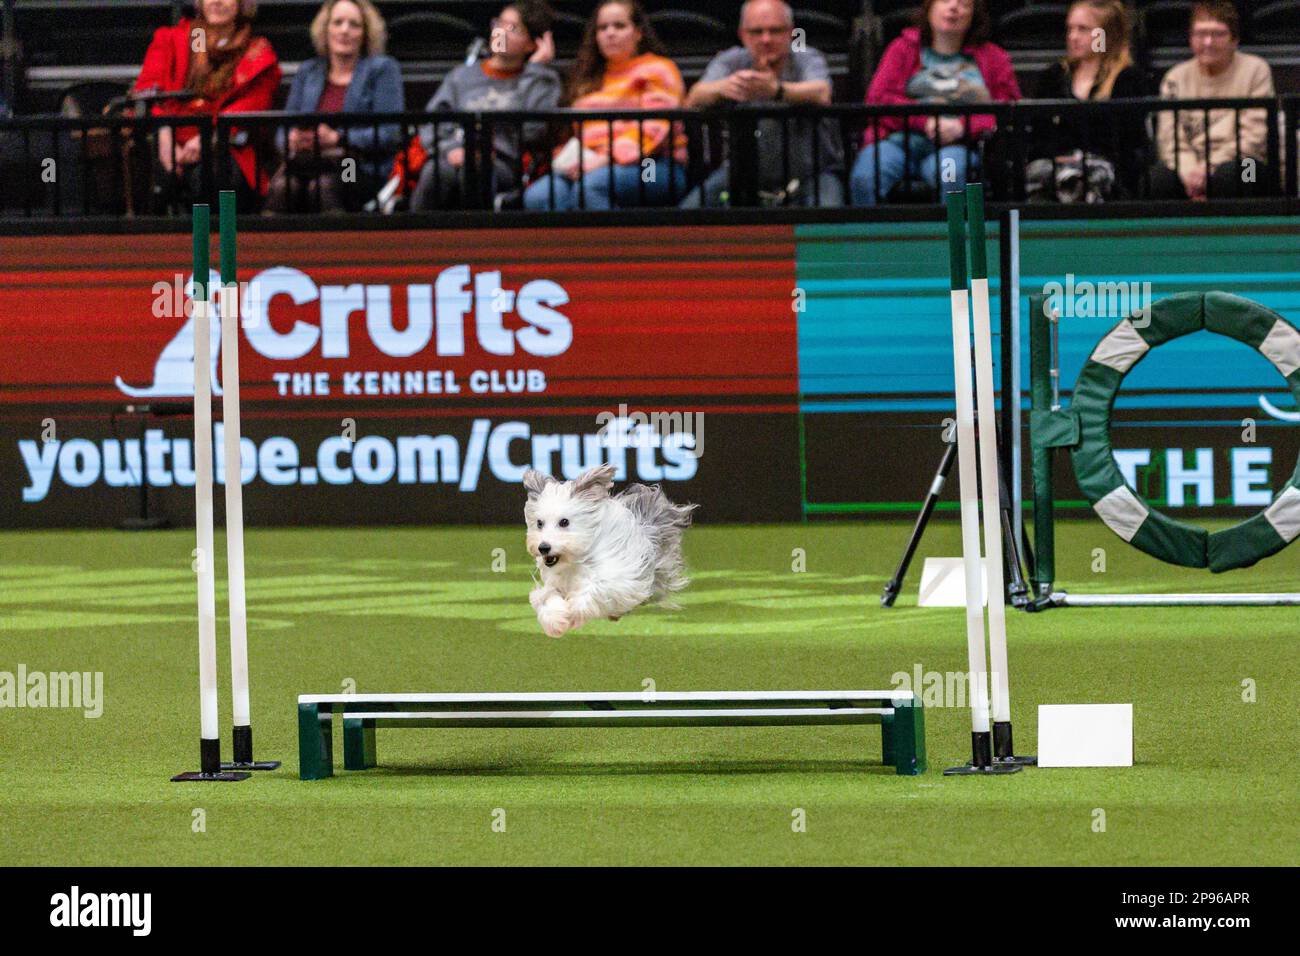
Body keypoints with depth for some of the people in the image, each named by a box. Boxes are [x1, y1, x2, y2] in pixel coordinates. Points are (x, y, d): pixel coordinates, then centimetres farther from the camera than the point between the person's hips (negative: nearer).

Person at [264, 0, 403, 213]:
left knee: (324, 186, -39)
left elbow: (390, 135, -2)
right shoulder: (308, 72, 23)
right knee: (281, 186, -34)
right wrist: (292, 140, -7)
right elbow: (284, 130, 20)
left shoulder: (382, 69, 9)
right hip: (306, 160, 3)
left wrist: (336, 138, -13)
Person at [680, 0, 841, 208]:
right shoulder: (730, 62, -3)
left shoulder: (808, 60, -9)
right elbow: (694, 100, -23)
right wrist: (722, 88, -48)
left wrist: (776, 89, -56)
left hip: (810, 173, -2)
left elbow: (821, 94, -34)